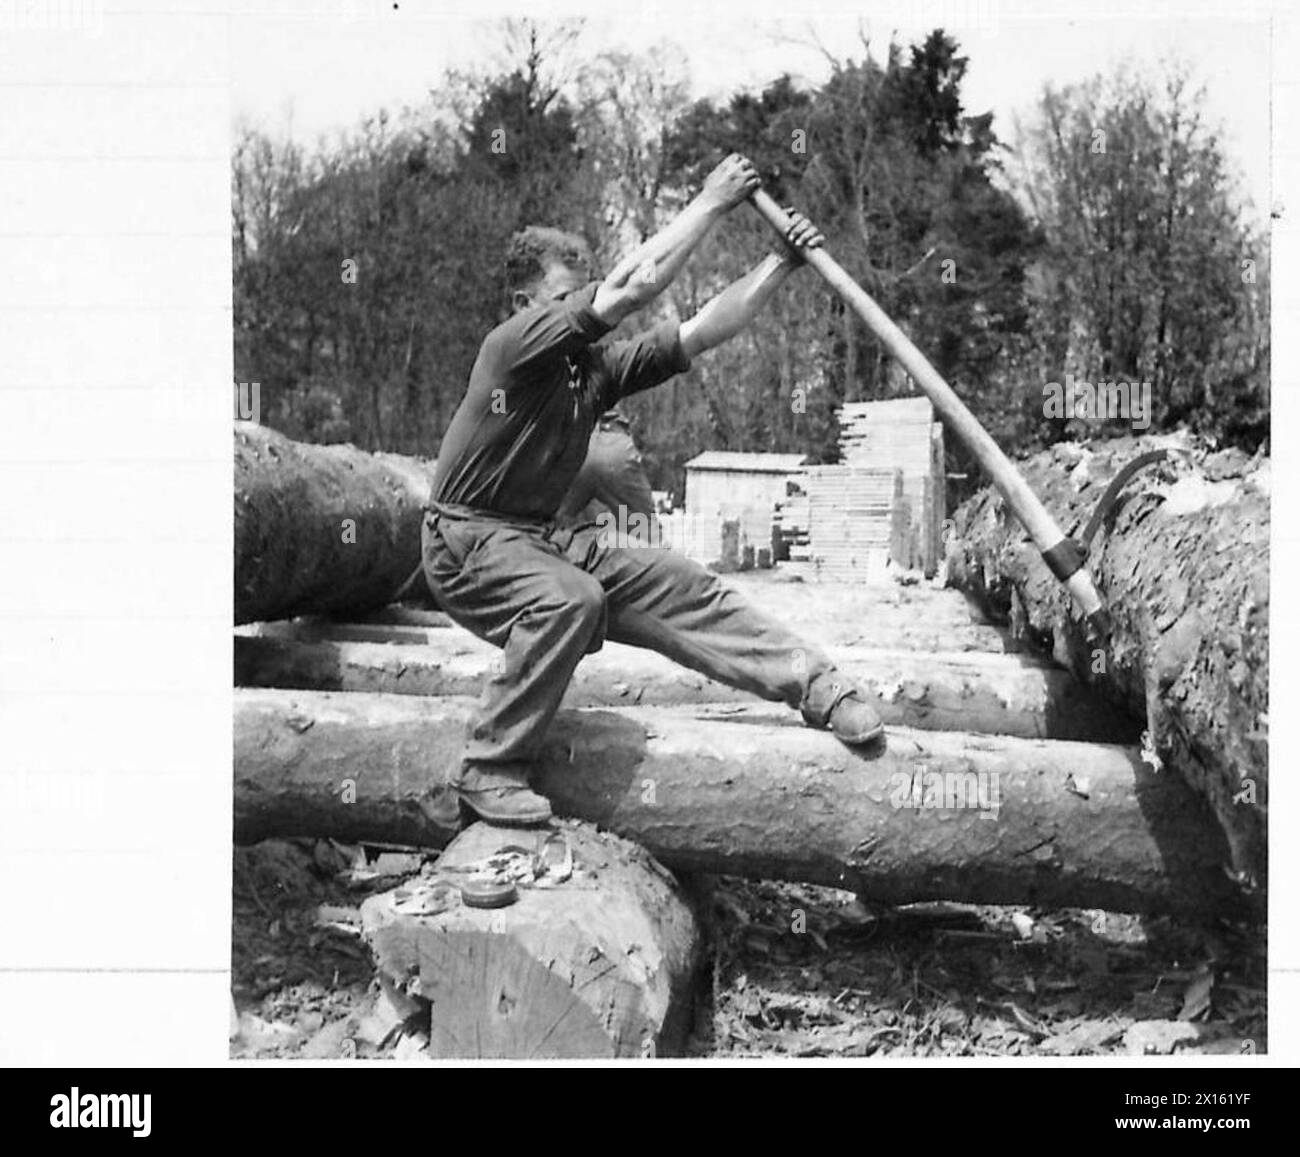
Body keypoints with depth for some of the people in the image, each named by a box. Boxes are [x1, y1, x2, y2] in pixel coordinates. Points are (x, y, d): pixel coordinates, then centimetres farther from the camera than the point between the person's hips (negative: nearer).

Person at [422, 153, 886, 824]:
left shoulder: (598, 365, 6)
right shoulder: (512, 345, -17)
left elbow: (700, 333, 2)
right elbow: (634, 288, -26)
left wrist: (779, 265, -6)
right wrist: (712, 202, -21)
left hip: (542, 538, 8)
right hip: (468, 542, -8)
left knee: (674, 585, -3)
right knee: (570, 598, -34)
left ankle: (815, 684, 0)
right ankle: (489, 771, -22)